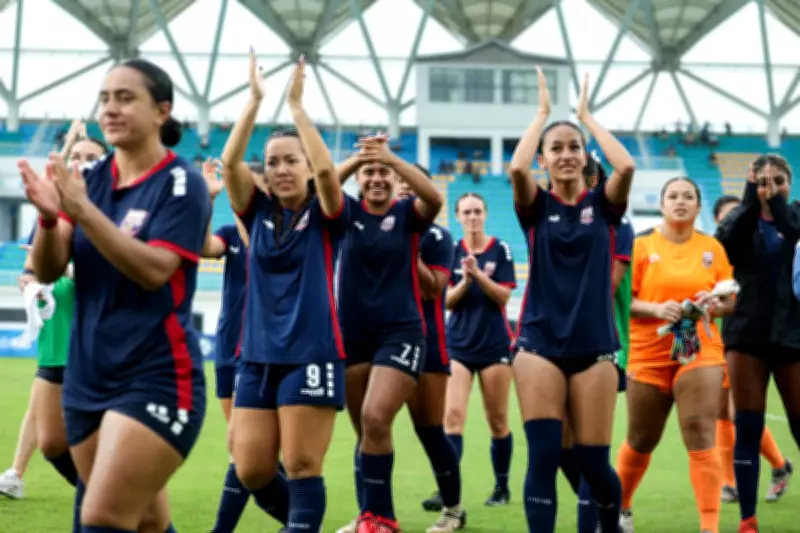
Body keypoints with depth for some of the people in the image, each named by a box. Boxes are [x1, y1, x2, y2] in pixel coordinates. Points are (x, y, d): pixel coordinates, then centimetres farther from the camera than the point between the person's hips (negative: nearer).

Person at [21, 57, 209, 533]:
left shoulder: (182, 183, -9)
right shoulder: (91, 181, 7)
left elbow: (153, 270, -21)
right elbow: (48, 271, 0)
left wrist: (83, 211, -27)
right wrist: (49, 216, -20)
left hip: (157, 380, -6)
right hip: (87, 380, 6)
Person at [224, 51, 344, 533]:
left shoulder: (325, 216, 0)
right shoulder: (259, 212, 8)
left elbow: (327, 170, -20)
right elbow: (230, 163, -6)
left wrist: (296, 104, -18)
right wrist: (256, 100, -12)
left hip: (311, 355, -4)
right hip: (258, 355, 4)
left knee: (302, 467, -6)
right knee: (251, 470, 3)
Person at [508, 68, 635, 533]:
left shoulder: (603, 205, 5)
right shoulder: (536, 207, 4)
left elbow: (627, 165, -16)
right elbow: (517, 167, -17)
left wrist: (586, 115, -3)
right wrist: (543, 111, -4)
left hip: (593, 346, 0)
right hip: (539, 345, 0)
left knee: (593, 461, 2)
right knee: (543, 456, -10)